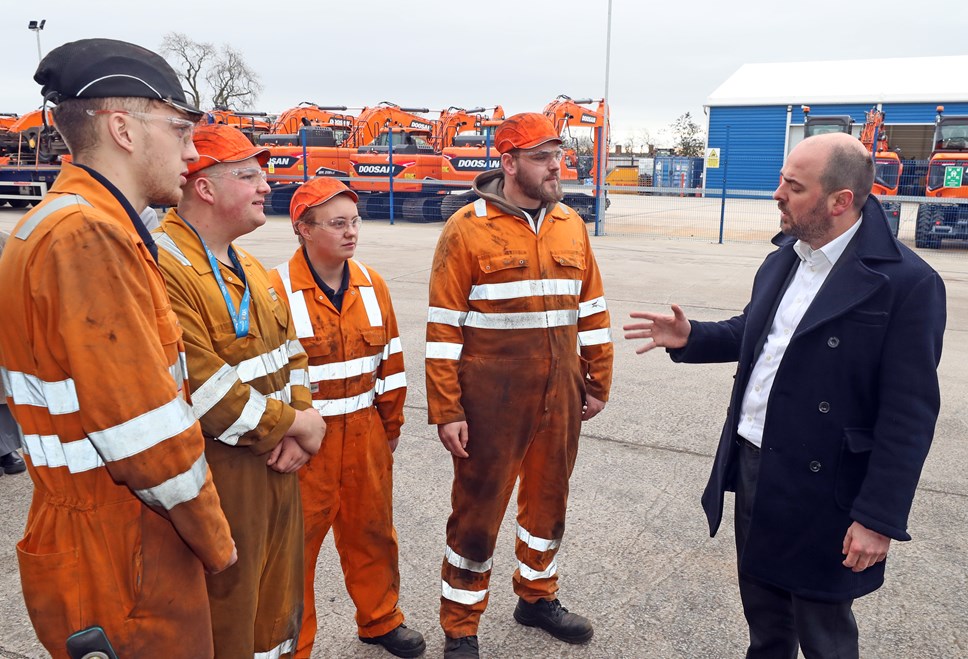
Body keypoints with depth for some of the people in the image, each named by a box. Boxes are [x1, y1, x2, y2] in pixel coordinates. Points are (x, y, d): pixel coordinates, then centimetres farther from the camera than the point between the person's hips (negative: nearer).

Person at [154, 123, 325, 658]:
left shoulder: (248, 268, 13)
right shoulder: (163, 267, -19)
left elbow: (290, 352, 15)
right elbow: (201, 389, -25)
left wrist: (299, 423, -2)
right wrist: (294, 424, -14)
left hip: (277, 467, 9)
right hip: (217, 478, -8)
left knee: (276, 608, 23)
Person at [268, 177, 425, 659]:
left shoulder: (372, 285, 3)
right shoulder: (276, 290, -13)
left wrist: (391, 424, 13)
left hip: (365, 433, 5)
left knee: (372, 531, 19)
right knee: (297, 542, 8)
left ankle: (381, 619, 42)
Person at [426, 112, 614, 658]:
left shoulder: (572, 225, 7)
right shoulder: (468, 229, -9)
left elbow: (592, 310, 11)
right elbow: (444, 326, -10)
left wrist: (598, 383, 11)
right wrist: (446, 411, -12)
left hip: (560, 397, 5)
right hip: (492, 401, -5)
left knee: (549, 498, 19)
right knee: (479, 509, 7)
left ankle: (538, 597, 42)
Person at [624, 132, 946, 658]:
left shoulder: (906, 282, -18)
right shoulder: (783, 258, 4)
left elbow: (908, 415, -18)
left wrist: (879, 517, -17)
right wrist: (690, 338, 3)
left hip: (819, 489, -6)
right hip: (752, 467, 7)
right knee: (763, 615, 24)